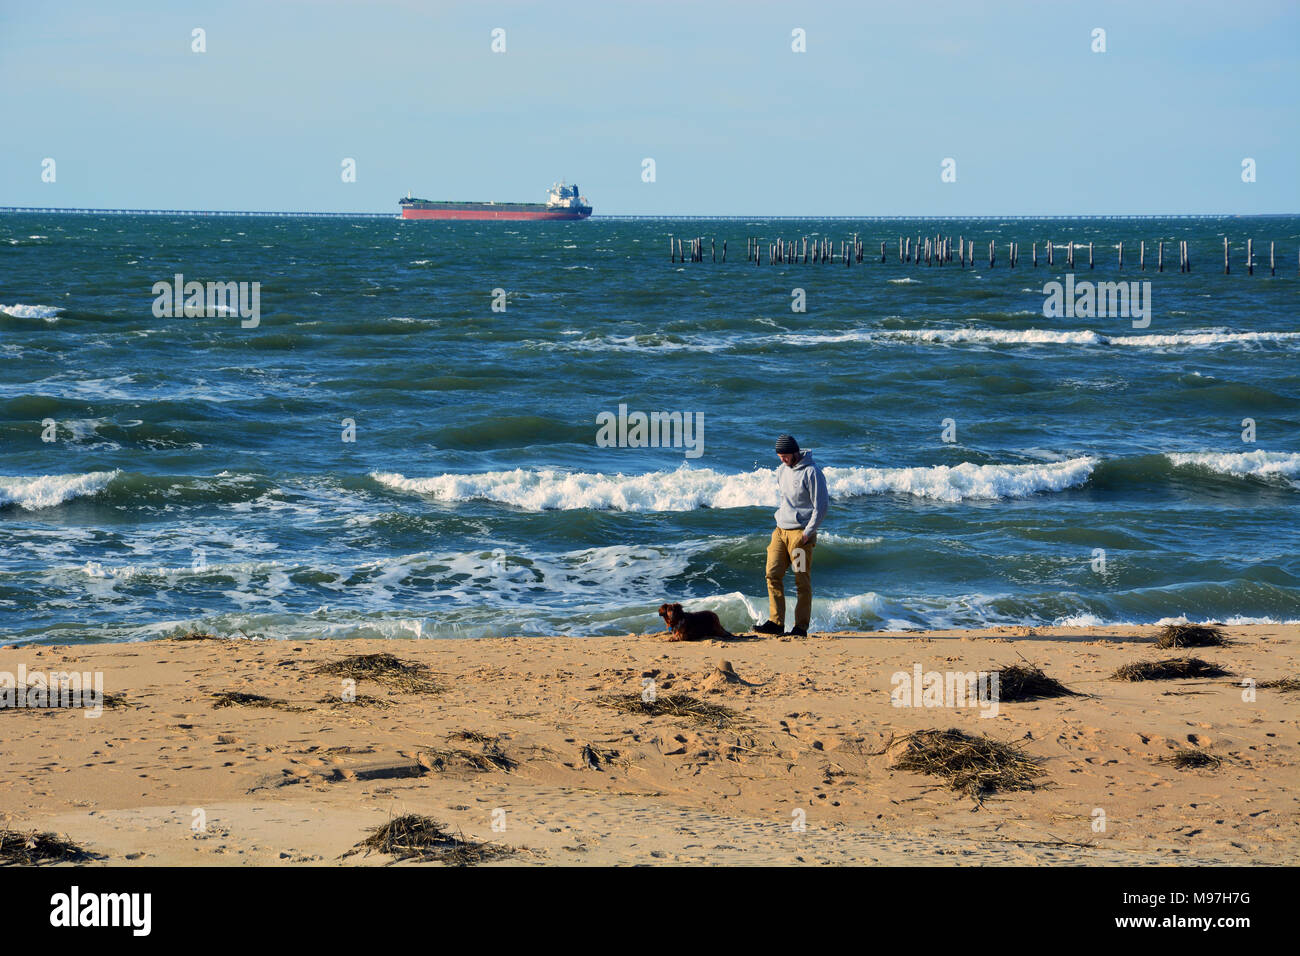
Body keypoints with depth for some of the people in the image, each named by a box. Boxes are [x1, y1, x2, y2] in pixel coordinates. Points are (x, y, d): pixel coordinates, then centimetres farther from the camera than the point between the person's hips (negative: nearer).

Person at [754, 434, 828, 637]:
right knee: (773, 574, -4)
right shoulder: (782, 470, 13)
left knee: (802, 581, -4)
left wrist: (808, 532, -14)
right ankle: (776, 622, -3)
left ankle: (801, 626, -1)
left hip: (800, 533, -7)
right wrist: (779, 517, 14)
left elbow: (820, 506, -11)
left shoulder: (811, 472, -10)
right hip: (780, 530, 7)